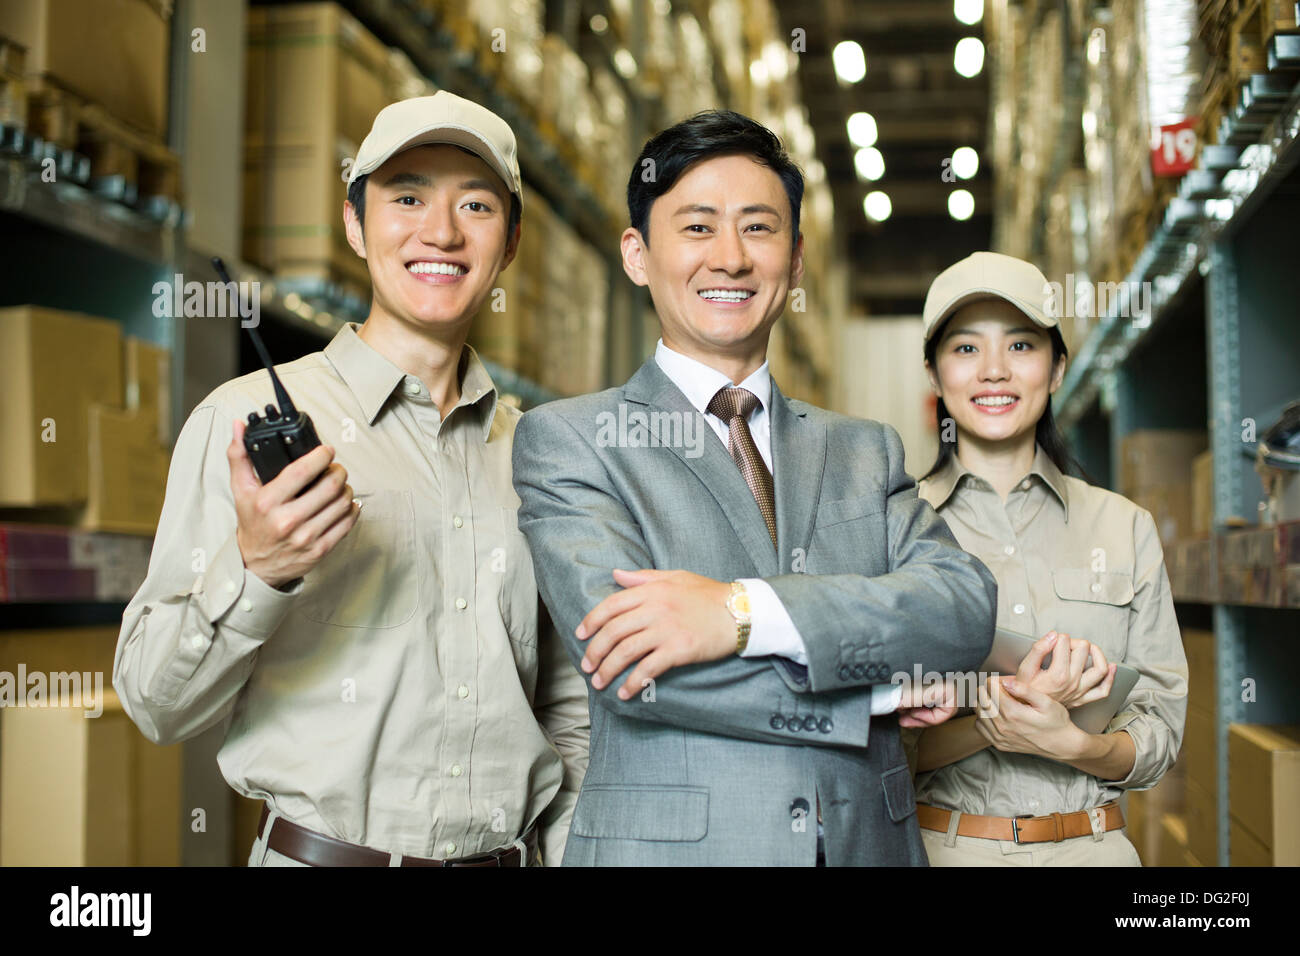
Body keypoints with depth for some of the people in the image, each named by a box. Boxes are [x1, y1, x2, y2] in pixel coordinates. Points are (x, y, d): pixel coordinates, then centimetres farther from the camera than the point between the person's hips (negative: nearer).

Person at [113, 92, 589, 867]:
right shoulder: (248, 420, -8)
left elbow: (568, 704, 11)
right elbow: (157, 707, -9)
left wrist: (572, 846, 0)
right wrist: (253, 572, -24)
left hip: (508, 853, 4)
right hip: (319, 853, -3)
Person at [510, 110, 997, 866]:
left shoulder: (865, 451, 8)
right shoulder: (568, 439, -3)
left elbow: (967, 608, -7)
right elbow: (627, 666, -16)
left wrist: (747, 611, -22)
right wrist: (882, 691, -11)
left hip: (867, 839, 3)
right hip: (667, 840, -3)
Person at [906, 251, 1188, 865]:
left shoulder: (1125, 527, 1)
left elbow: (1158, 735, 0)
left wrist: (1071, 742, -19)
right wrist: (998, 717, -24)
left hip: (1091, 846, 2)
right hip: (938, 845, -1)